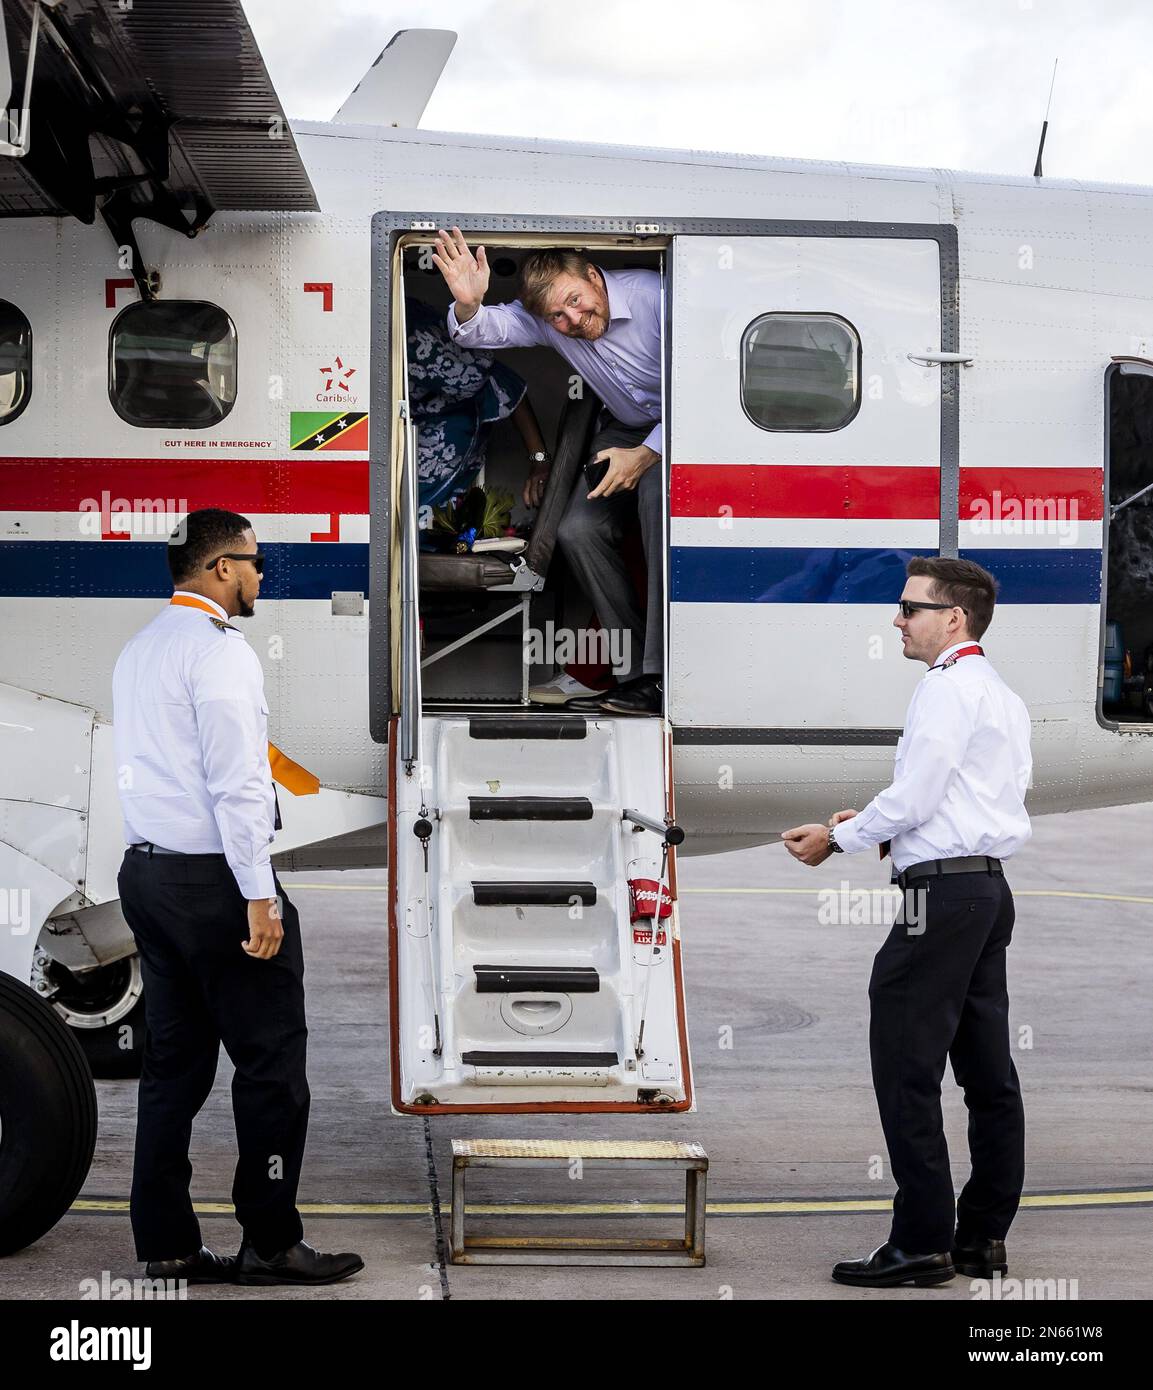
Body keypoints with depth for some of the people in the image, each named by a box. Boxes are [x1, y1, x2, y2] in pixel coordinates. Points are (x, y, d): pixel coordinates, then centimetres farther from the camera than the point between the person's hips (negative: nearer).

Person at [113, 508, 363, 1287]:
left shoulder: (138, 652, 14)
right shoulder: (219, 651, -13)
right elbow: (236, 782, -19)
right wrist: (259, 896, -19)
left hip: (149, 872, 9)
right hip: (214, 876, -9)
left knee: (175, 1061, 11)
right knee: (272, 1063, -1)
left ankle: (168, 1246, 13)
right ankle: (271, 1243, 4)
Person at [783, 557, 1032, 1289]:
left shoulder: (947, 688, -11)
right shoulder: (1004, 696, 19)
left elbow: (913, 798, -16)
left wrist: (838, 839, -3)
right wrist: (869, 822, 15)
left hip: (943, 892, -10)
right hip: (991, 889, 10)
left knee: (907, 1070, -7)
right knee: (988, 1071, 9)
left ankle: (923, 1243, -6)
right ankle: (983, 1236, 13)